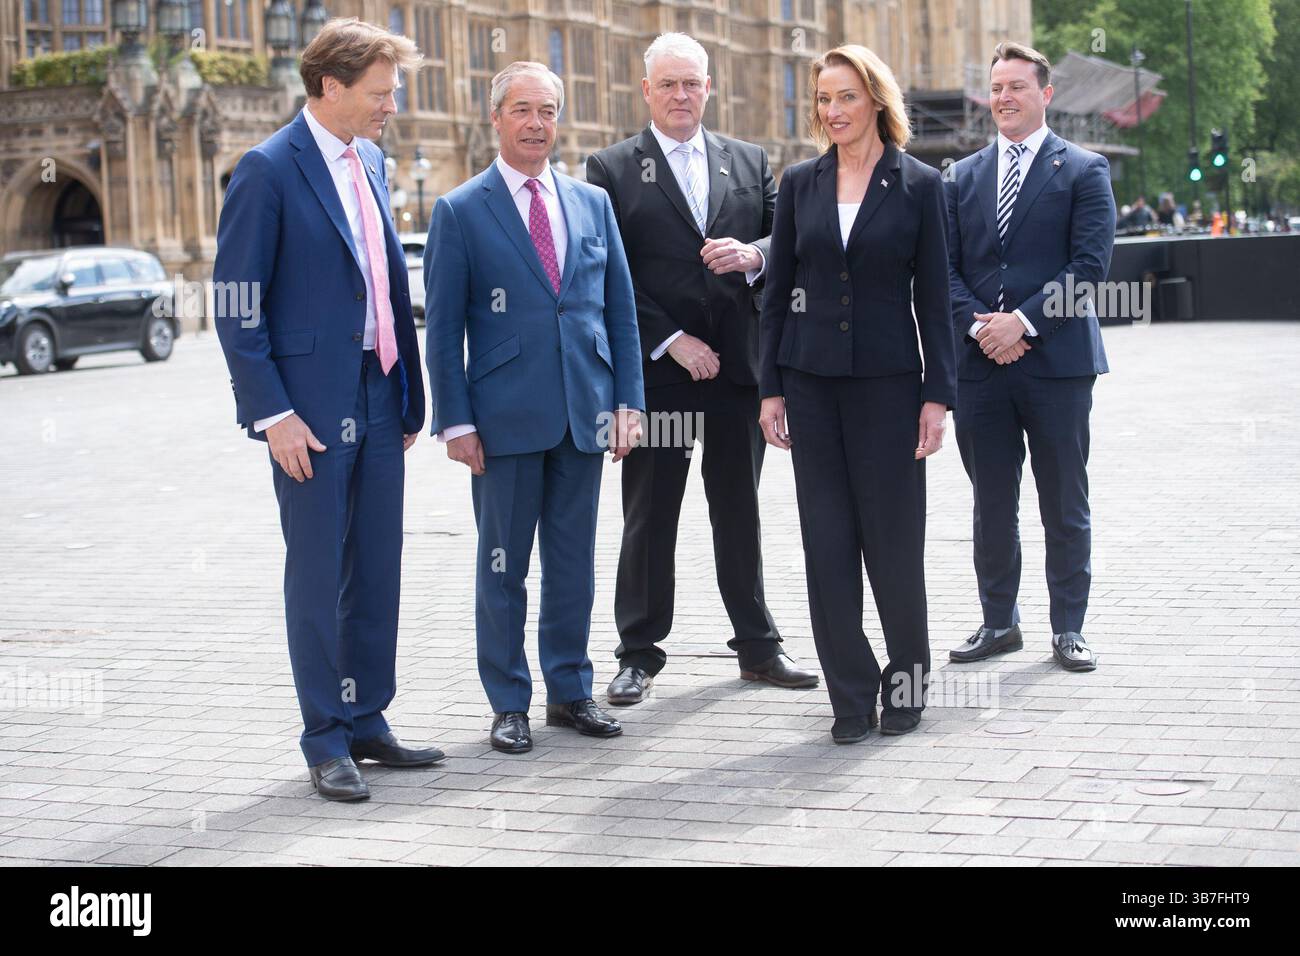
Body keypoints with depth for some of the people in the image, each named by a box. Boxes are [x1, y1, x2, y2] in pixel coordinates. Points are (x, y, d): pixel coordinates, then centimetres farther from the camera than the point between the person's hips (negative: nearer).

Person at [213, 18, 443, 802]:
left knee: (377, 570, 11)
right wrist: (272, 412, -16)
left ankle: (367, 721, 22)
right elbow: (236, 303, -11)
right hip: (312, 406, -7)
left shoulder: (370, 163, 12)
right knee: (318, 575, 1)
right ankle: (326, 741, 11)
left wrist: (410, 393, 13)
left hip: (378, 398, 7)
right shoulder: (268, 171, -10)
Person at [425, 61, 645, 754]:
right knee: (503, 567, 5)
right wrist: (456, 422, -8)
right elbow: (443, 327, -3)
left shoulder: (593, 204, 10)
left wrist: (628, 402, 3)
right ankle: (509, 703, 15)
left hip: (584, 413, 3)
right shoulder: (460, 212, -1)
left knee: (573, 563, 11)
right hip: (505, 417, -3)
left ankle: (570, 691, 23)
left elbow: (620, 311, 11)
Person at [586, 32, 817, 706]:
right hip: (656, 372, -3)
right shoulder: (612, 169, 0)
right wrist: (671, 342, -13)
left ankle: (757, 646, 22)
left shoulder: (749, 162, 11)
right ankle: (639, 654, 15)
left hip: (738, 368, 3)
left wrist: (754, 253, -14)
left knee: (740, 514, 12)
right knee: (649, 518, 5)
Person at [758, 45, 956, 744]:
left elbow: (933, 297, 0)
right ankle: (852, 695, 12)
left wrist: (938, 393, -5)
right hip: (812, 380, 3)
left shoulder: (918, 185, 0)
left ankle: (907, 675, 21)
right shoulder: (800, 184, 6)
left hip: (887, 379, -2)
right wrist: (771, 387, 3)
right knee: (828, 541, 4)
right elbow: (778, 291, 8)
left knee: (893, 537, 2)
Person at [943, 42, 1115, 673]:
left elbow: (1089, 265, -7)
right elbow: (946, 268, 8)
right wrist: (979, 325, -9)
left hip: (1056, 360, -3)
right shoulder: (962, 177, 13)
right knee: (992, 505, 9)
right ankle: (998, 623, 19)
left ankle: (1068, 628, 14)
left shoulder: (1084, 171, 2)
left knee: (1065, 507, 4)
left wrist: (1024, 321, -15)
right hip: (980, 363, 3)